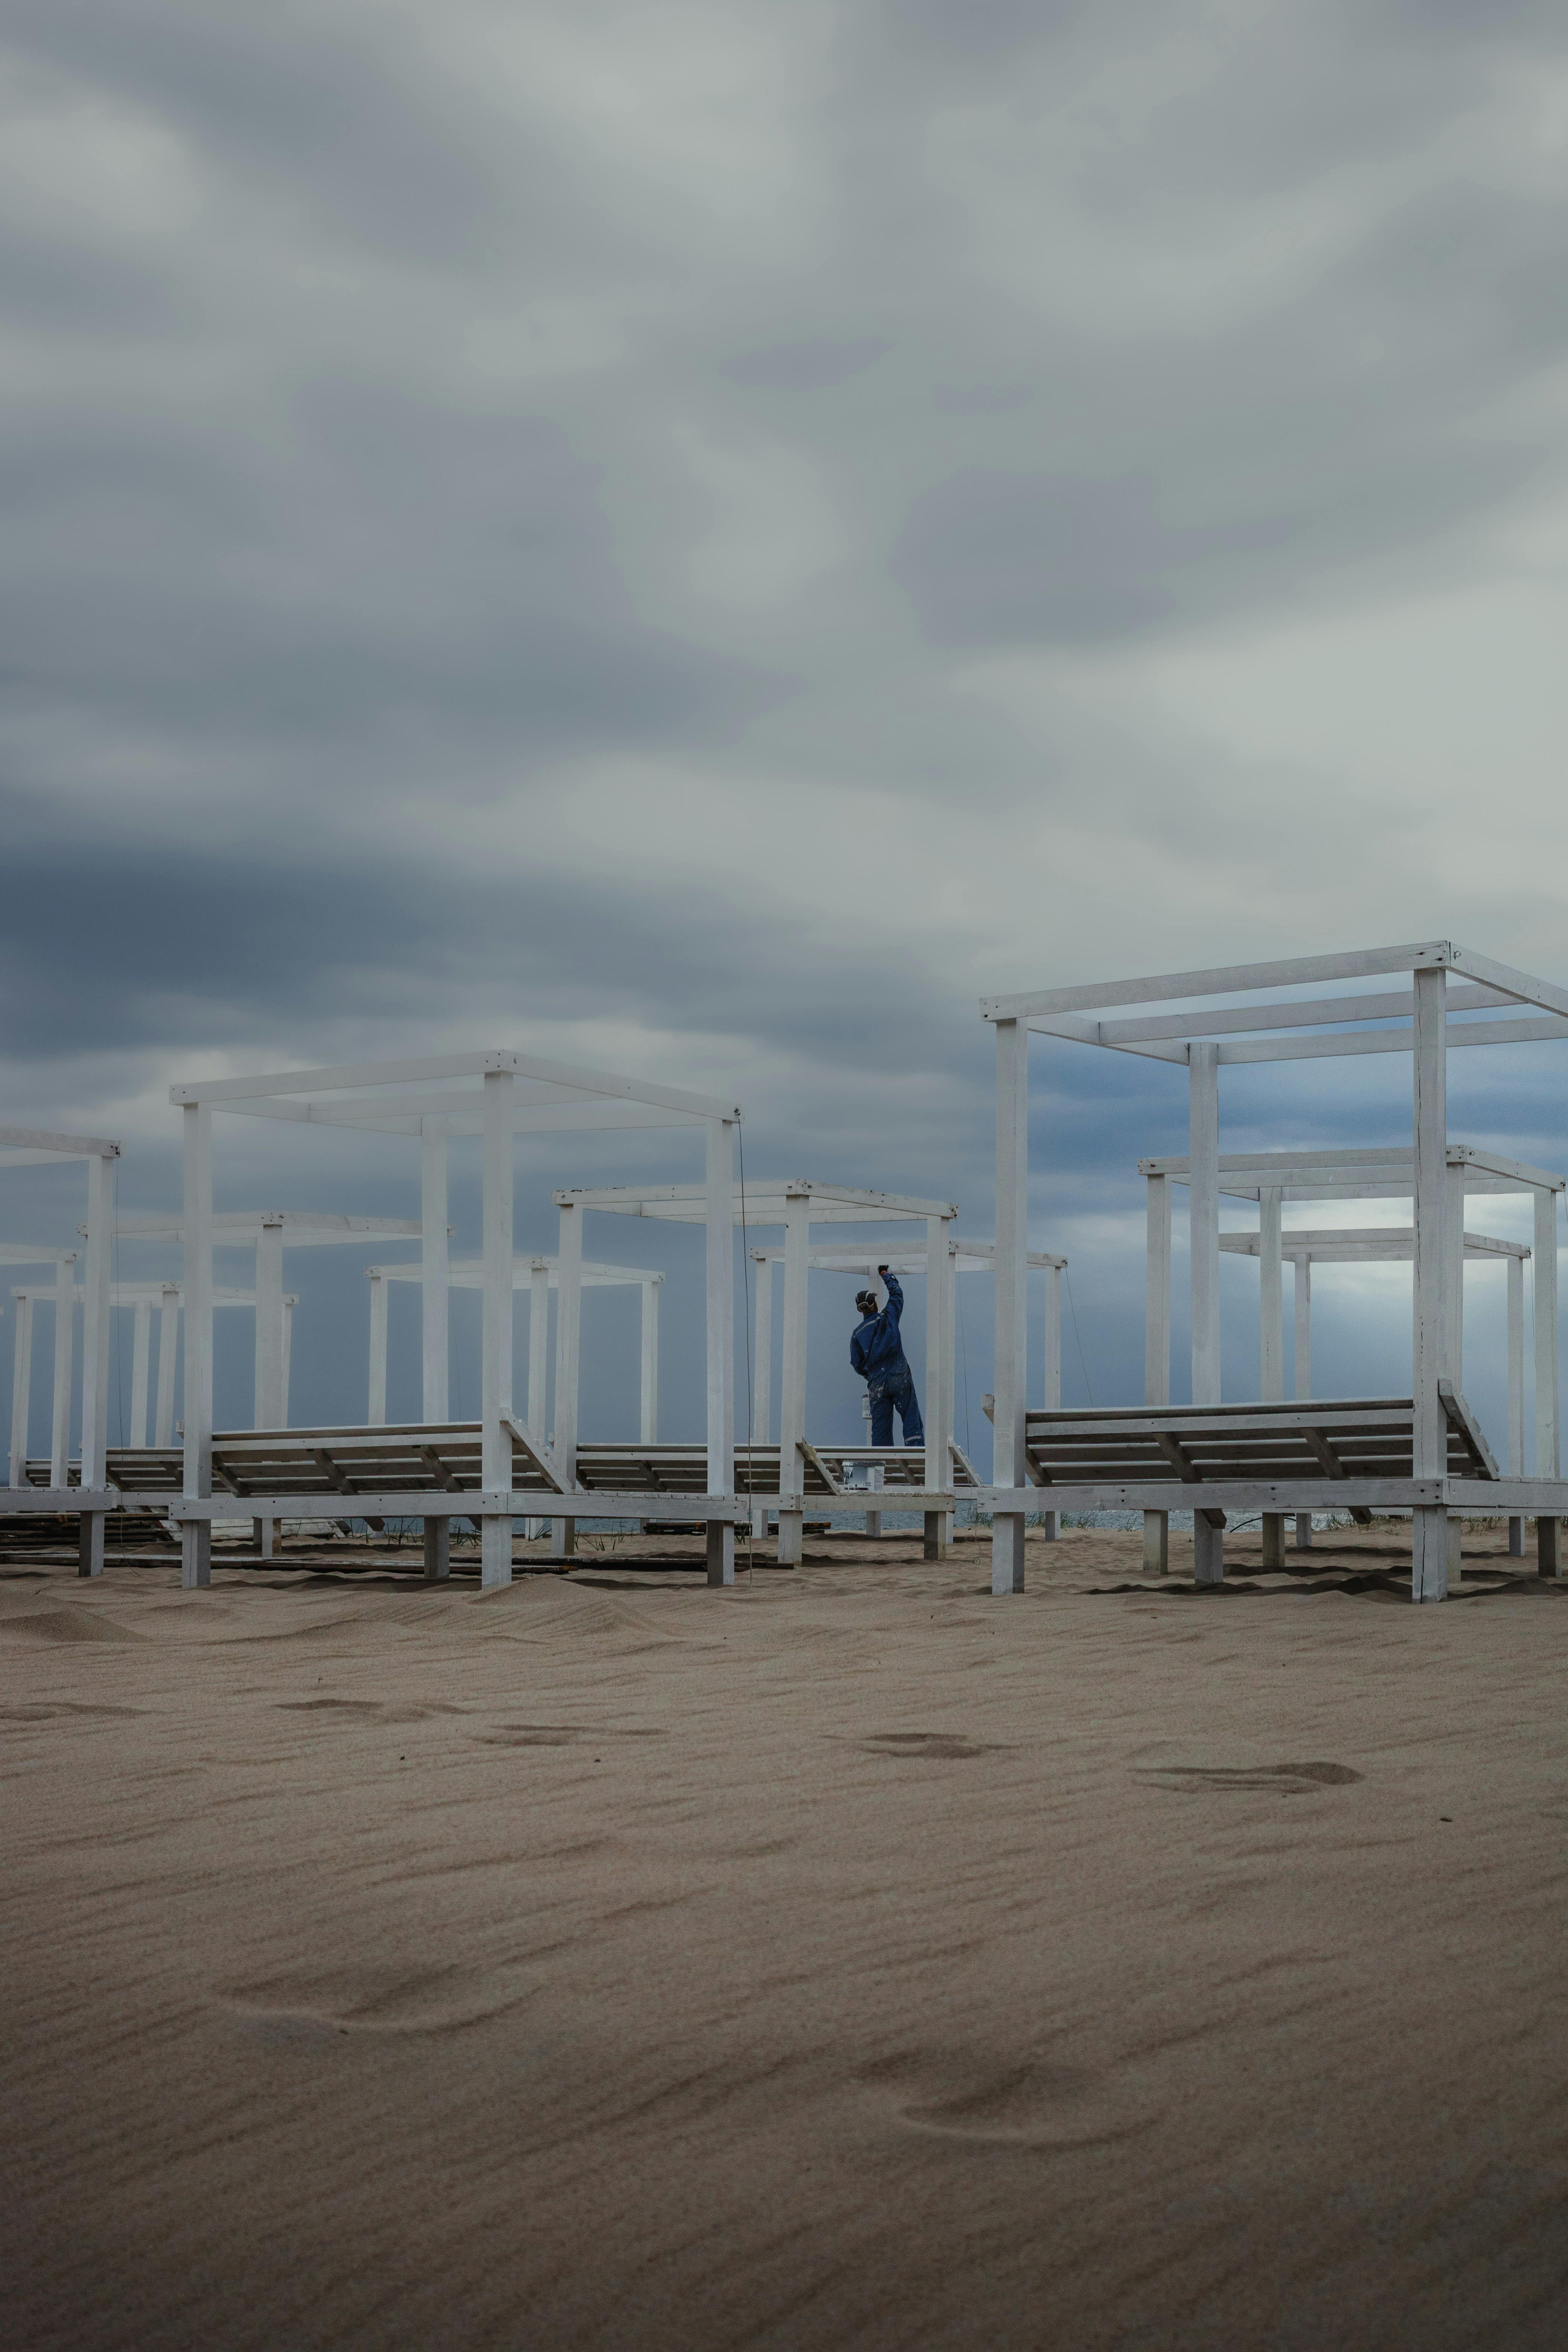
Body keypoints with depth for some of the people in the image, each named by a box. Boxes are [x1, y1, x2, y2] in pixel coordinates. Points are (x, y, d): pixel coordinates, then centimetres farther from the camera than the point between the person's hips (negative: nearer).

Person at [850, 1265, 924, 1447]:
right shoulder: (887, 1318, -1)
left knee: (880, 1427, 7)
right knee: (912, 1419, -3)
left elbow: (857, 1364, 9)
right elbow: (896, 1294, 14)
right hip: (900, 1378, -2)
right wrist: (885, 1274, 30)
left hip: (876, 1385, 2)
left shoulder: (857, 1334, 5)